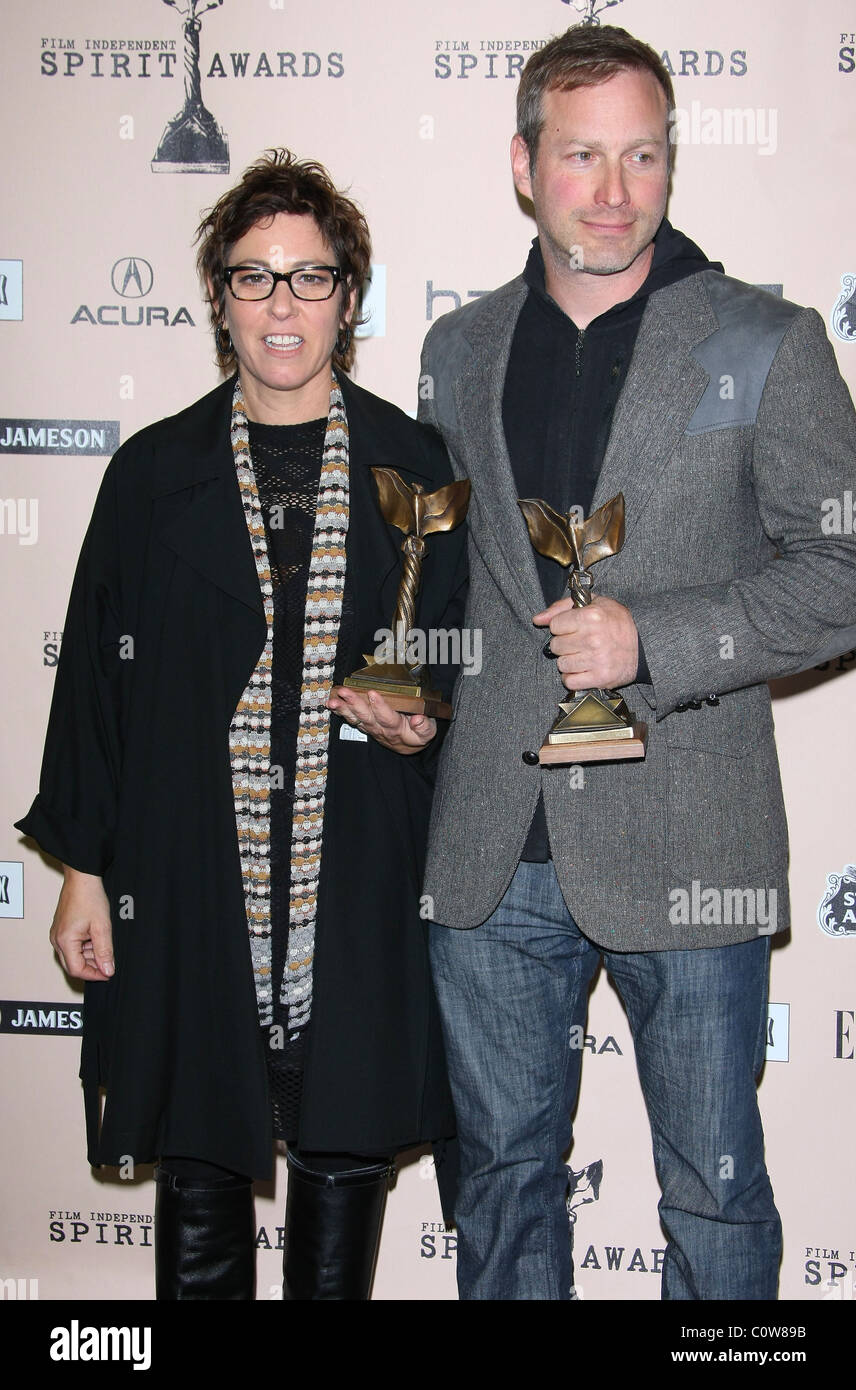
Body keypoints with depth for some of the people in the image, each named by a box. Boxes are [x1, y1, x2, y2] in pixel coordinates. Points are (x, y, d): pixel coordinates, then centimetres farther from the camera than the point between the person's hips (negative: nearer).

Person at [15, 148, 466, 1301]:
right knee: (199, 1163, 9)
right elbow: (96, 674, 5)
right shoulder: (155, 473, 4)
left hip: (359, 871, 0)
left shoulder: (415, 466, 4)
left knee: (347, 1150, 11)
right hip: (191, 871, 0)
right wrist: (83, 868, 2)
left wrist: (424, 723, -11)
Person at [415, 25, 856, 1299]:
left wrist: (655, 641, -16)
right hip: (496, 850, 4)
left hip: (683, 848, -3)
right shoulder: (460, 351, 10)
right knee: (502, 1168, 17)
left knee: (714, 1193, 9)